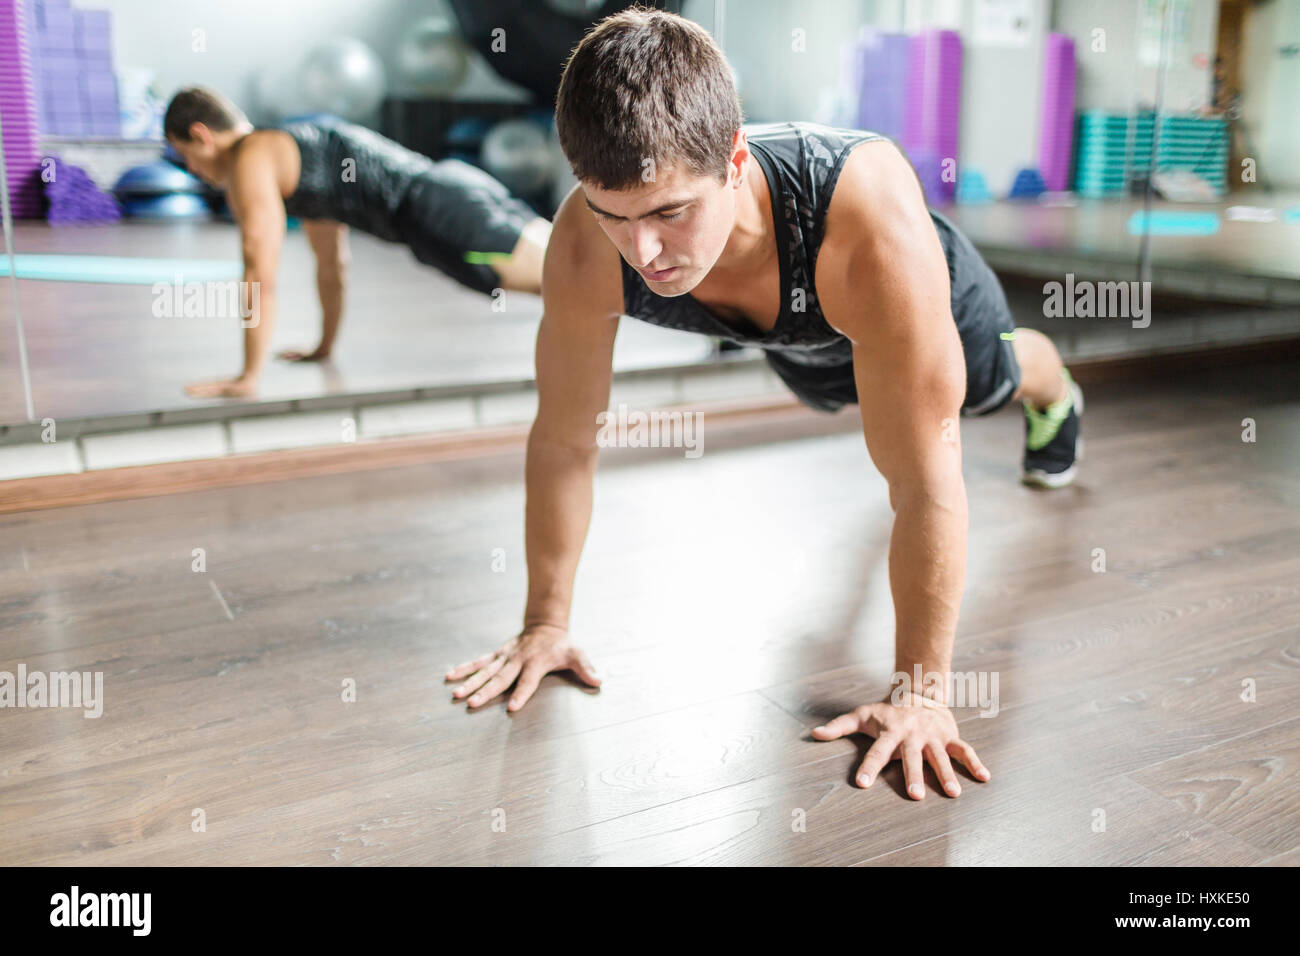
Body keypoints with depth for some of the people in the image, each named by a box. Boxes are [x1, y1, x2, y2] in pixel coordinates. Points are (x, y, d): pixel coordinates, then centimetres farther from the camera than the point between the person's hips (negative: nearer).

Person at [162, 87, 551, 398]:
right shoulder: (291, 148, 30)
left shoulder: (249, 161, 1)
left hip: (437, 212, -9)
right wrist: (324, 347, 42)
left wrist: (248, 377, 1)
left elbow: (260, 275, -5)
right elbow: (332, 263, 36)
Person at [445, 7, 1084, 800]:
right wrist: (546, 621, -20)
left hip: (918, 292, -2)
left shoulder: (873, 222, -52)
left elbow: (926, 481, -45)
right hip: (795, 330, 2)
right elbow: (565, 441, -27)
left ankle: (1055, 395, 69)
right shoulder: (587, 247, -42)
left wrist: (920, 690, -39)